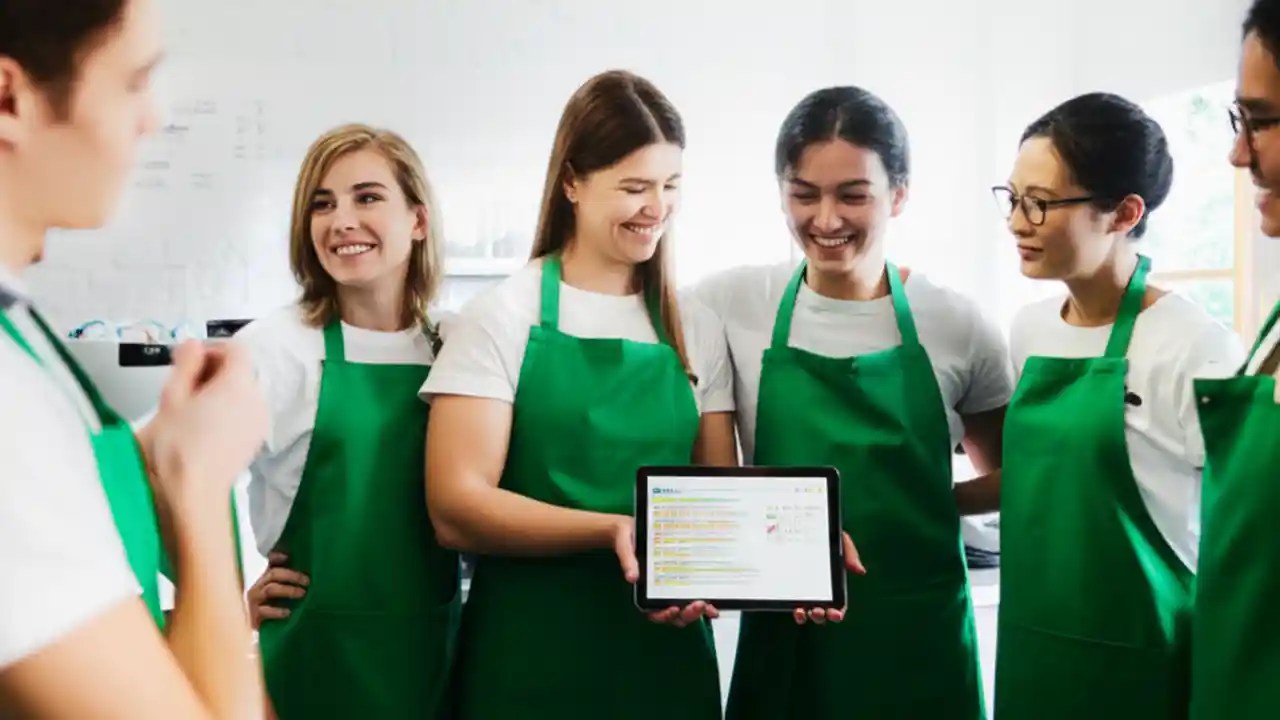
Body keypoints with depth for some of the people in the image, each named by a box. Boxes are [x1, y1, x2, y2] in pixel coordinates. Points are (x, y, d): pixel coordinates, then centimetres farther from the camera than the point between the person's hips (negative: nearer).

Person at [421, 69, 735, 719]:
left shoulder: (699, 333, 6)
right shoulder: (501, 317, -7)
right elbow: (456, 509, -13)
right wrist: (613, 529, -25)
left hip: (667, 652, 4)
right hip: (529, 656, -3)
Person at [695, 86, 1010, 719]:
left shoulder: (955, 326, -4)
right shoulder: (730, 305, -4)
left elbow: (1007, 477, 9)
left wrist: (925, 506, -8)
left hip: (918, 634, 0)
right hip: (782, 631, 0)